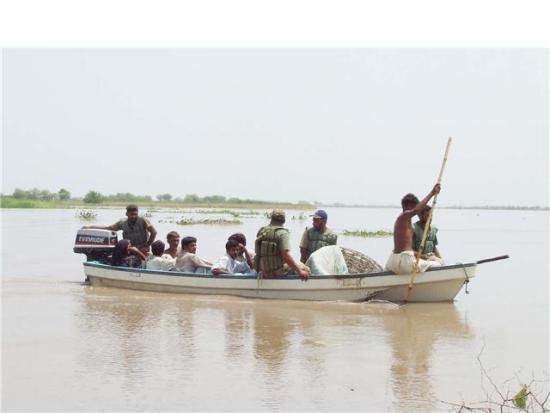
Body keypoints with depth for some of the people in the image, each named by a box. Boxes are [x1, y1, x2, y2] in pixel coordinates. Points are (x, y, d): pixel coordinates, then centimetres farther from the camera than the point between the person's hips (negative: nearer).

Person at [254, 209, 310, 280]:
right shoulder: (282, 233, -16)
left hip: (263, 272, 7)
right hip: (278, 272, -7)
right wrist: (299, 271, -21)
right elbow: (286, 255, -25)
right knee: (306, 270, 3)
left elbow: (257, 252, 14)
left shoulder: (261, 231, 5)